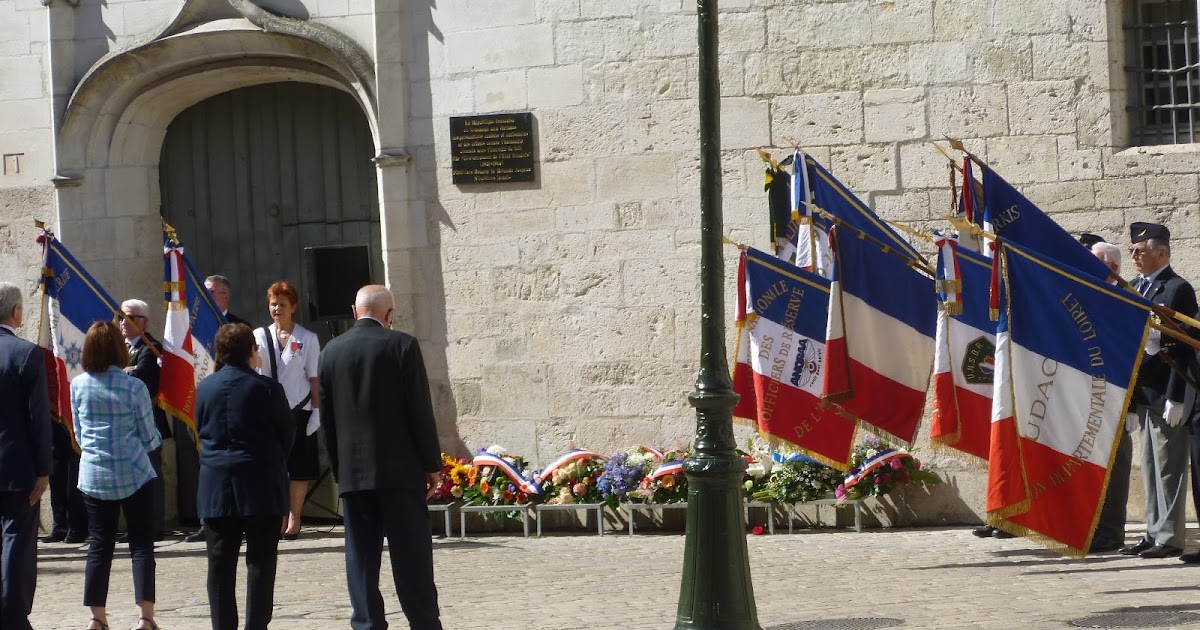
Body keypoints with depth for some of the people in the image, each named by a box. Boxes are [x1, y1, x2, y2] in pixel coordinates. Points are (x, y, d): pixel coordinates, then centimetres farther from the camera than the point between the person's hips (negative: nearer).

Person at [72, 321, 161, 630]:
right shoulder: (134, 387, -10)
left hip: (93, 475, 3)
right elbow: (149, 438, -3)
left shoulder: (77, 385, -1)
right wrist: (157, 439, 19)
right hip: (134, 474, -3)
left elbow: (79, 433, 11)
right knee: (141, 545, 2)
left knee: (99, 546, 9)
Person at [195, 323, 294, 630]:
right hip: (261, 487, -3)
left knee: (220, 564, 6)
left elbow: (200, 430, 9)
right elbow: (287, 432, -1)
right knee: (260, 561, 3)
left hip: (216, 487, 3)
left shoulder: (205, 388, 1)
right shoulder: (266, 388, -9)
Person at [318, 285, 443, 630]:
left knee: (361, 556, 5)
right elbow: (420, 410, -7)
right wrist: (432, 464, 0)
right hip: (400, 470, -3)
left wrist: (340, 469, 15)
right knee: (411, 556, 1)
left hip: (352, 471, 3)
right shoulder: (402, 345, -6)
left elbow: (327, 420, 9)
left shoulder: (331, 352, 5)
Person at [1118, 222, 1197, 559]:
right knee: (1150, 468, 11)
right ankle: (1154, 533, 17)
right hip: (1142, 393, 8)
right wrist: (1130, 397, 13)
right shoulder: (1134, 288, 14)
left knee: (1168, 467, -4)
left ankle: (1169, 538, -1)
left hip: (1166, 393, -8)